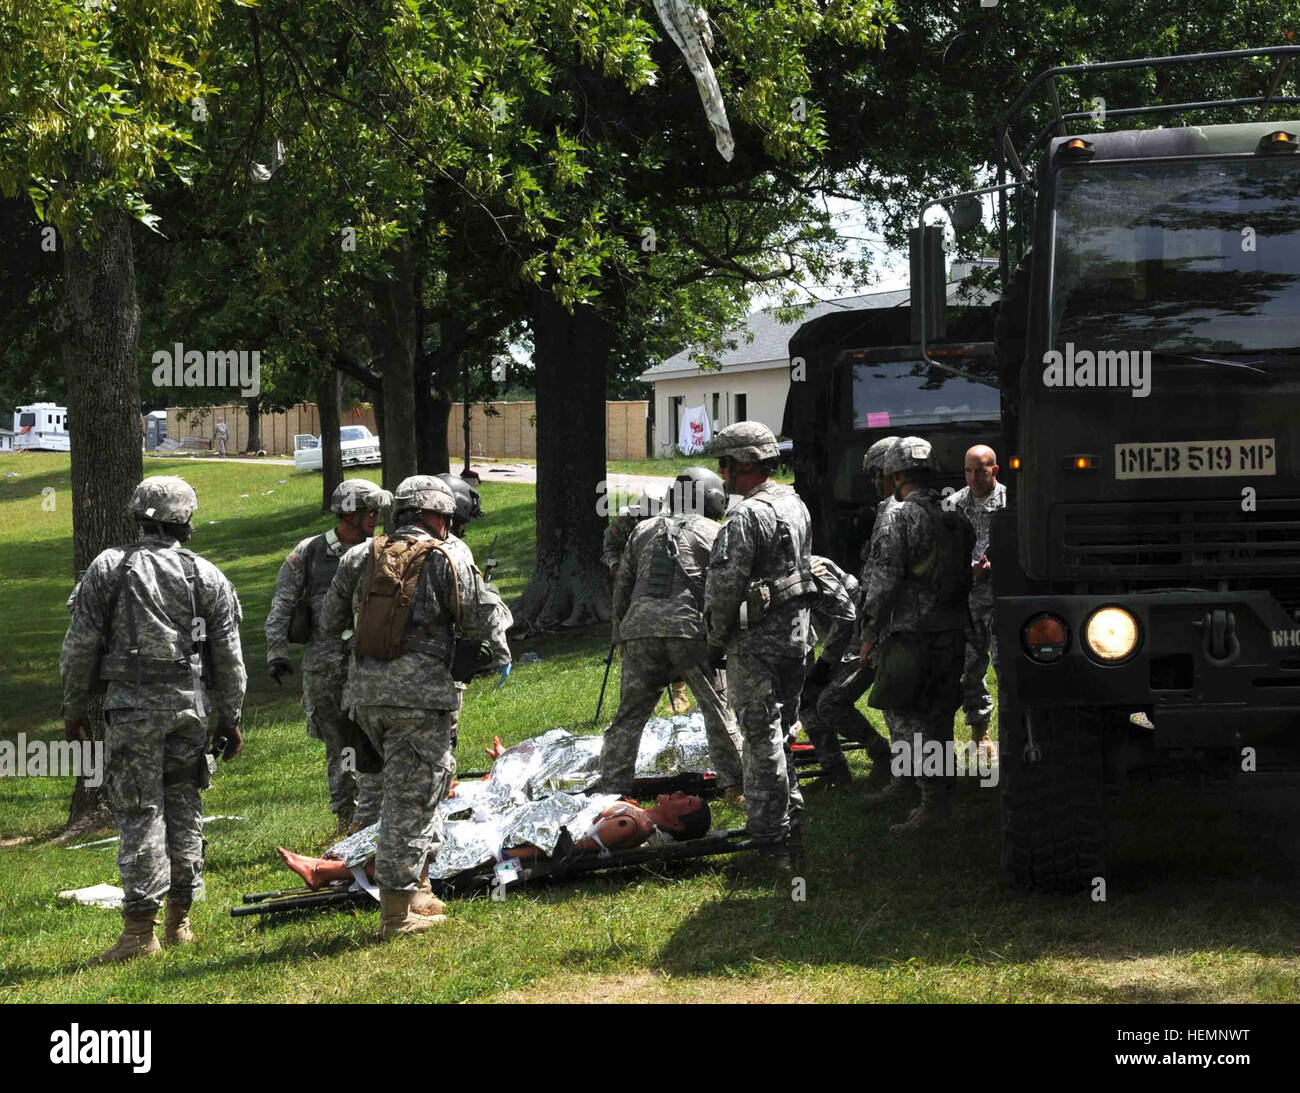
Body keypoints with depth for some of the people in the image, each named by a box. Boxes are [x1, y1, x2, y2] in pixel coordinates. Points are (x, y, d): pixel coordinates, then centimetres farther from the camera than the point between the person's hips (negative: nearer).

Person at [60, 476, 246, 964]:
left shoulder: (108, 568, 0)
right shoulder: (207, 576, 5)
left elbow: (80, 644, 0)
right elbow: (229, 657, 6)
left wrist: (74, 705, 9)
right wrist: (230, 718, 14)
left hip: (132, 704, -3)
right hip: (191, 703, 3)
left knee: (140, 812, -4)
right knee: (183, 807, 12)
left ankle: (140, 930, -7)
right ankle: (179, 921, 17)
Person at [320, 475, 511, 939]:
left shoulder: (361, 557, 10)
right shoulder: (448, 558, -4)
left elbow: (330, 621, 18)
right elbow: (480, 619, -1)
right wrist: (500, 654, 19)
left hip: (365, 692, 6)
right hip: (417, 695, -6)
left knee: (435, 774, 22)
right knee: (410, 796, -2)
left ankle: (416, 887, 24)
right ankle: (397, 911, 0)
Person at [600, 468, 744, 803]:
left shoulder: (644, 530, 23)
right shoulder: (714, 534, 11)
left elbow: (622, 587, 22)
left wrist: (621, 636, 27)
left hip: (640, 628, 3)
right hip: (692, 629, -3)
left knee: (629, 715, 7)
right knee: (719, 709, 10)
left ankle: (612, 790, 2)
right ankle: (733, 785, 11)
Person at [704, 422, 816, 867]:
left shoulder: (747, 516, -19)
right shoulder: (796, 505, 10)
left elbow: (725, 584, -21)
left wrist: (716, 638, -9)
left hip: (755, 641, -9)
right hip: (795, 631, 9)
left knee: (761, 736, -3)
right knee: (779, 729, 18)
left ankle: (769, 833, -1)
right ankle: (791, 819, 23)